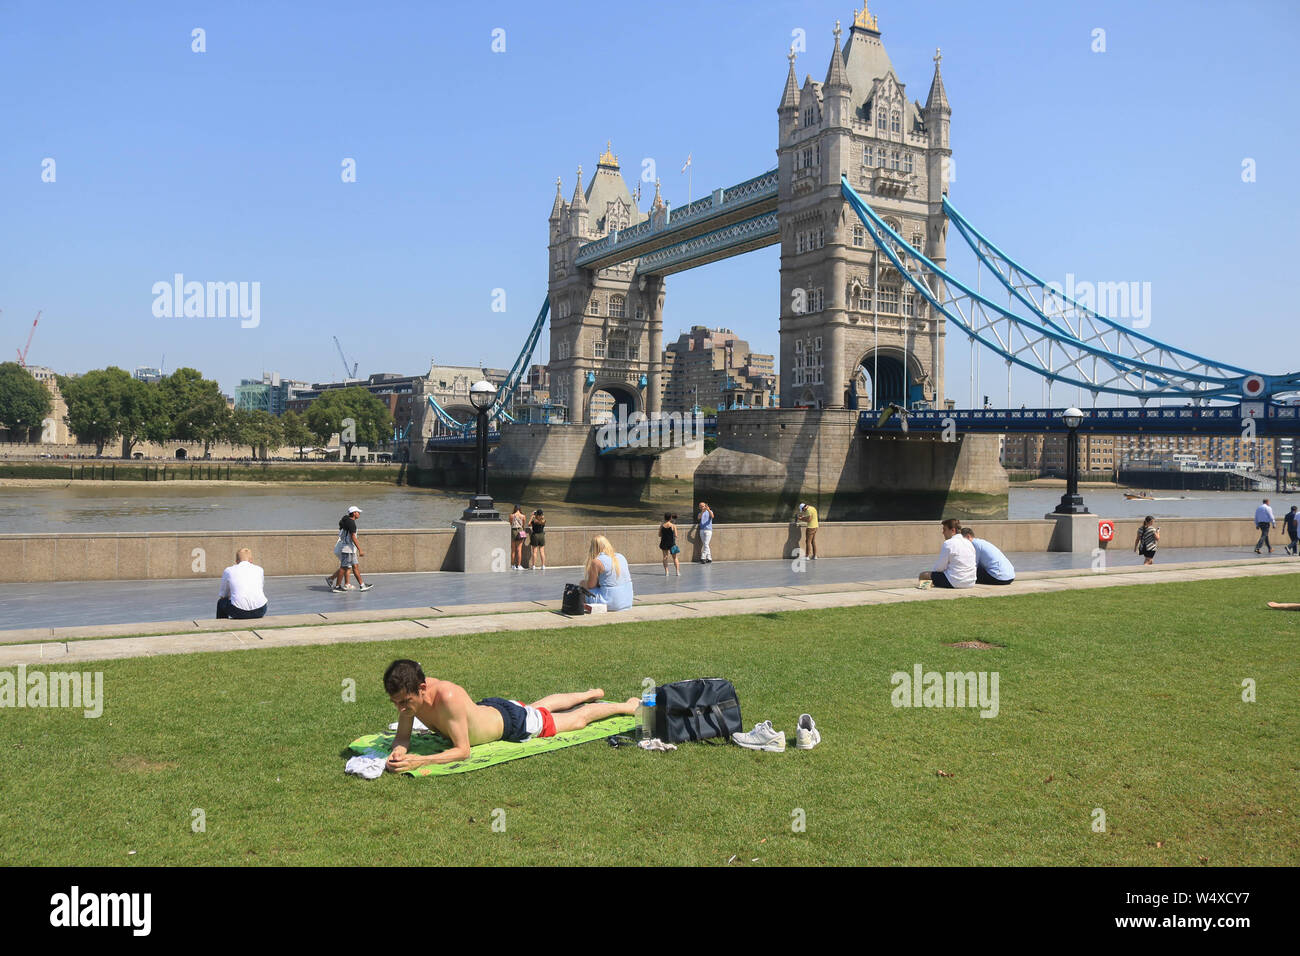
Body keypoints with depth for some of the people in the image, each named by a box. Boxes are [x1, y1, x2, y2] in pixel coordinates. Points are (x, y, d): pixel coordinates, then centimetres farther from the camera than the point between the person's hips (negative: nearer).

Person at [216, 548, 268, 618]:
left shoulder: (228, 571, 15)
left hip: (239, 612, -2)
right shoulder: (259, 570, 20)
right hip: (259, 611, 2)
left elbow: (222, 595, 27)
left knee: (221, 602, 29)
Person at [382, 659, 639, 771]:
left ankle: (628, 706, 42)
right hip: (486, 707, 8)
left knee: (578, 719, 16)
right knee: (541, 705, 36)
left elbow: (462, 750, -41)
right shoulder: (408, 693, -26)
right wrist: (398, 751, -38)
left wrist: (419, 762, -52)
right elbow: (403, 736, -15)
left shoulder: (448, 697, -47)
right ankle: (592, 694, 64)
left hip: (513, 722, -7)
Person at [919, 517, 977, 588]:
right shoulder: (969, 543, 12)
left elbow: (940, 567, -9)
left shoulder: (948, 543, -11)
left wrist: (932, 570, 14)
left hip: (955, 582, -8)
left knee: (923, 575, 0)